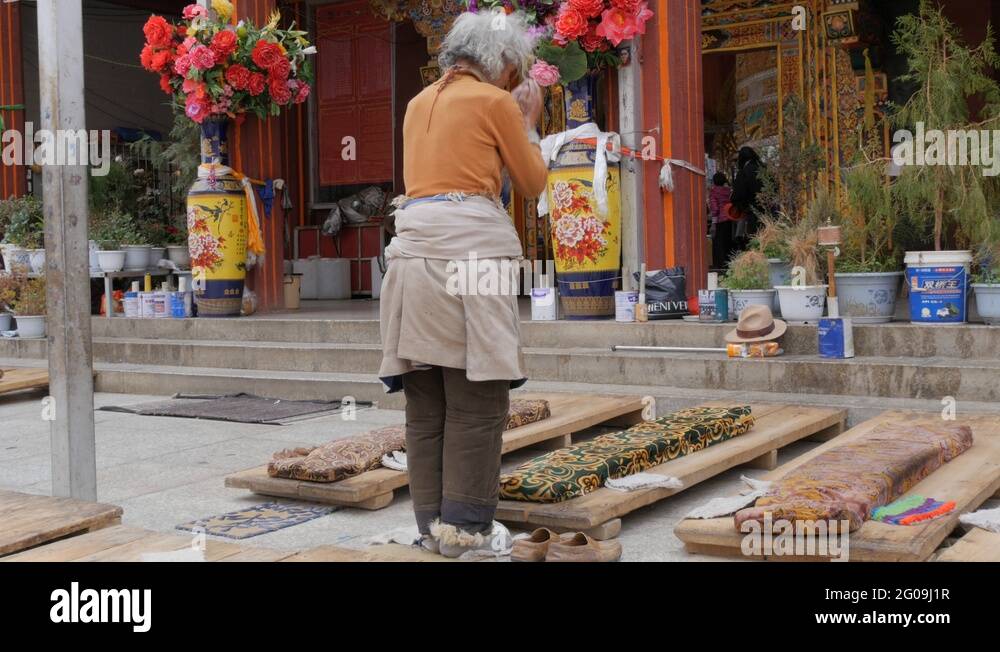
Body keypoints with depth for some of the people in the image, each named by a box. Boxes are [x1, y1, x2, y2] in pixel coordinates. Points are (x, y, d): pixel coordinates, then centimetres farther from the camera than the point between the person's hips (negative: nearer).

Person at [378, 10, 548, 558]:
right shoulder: (494, 102, 2)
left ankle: (432, 523, 12)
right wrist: (528, 123, 23)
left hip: (414, 246, 7)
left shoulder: (419, 103, 21)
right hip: (470, 246, -6)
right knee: (476, 401, -1)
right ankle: (463, 526, 0)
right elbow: (533, 183, 9)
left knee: (426, 402, 8)